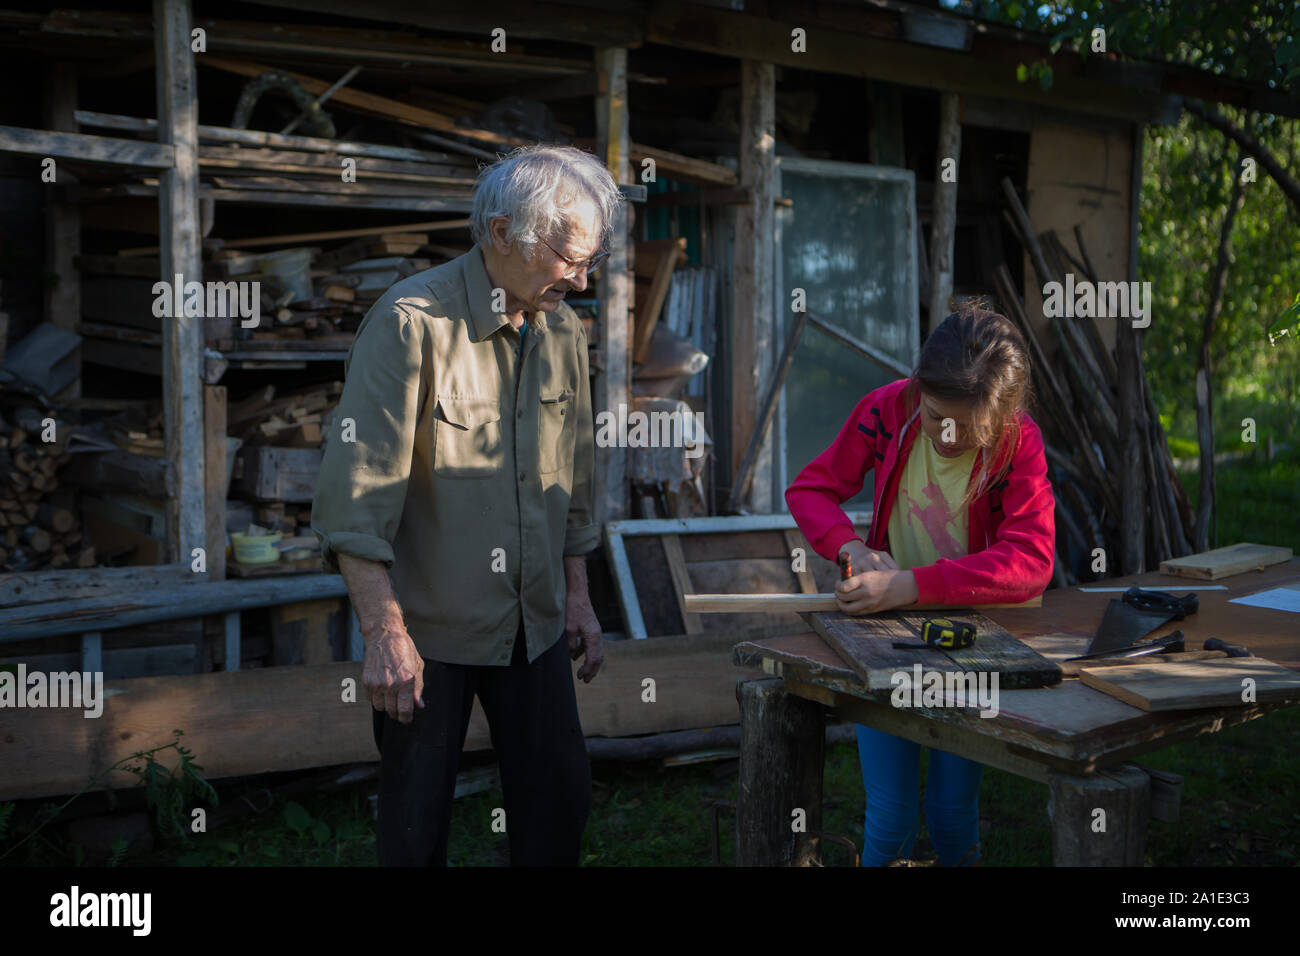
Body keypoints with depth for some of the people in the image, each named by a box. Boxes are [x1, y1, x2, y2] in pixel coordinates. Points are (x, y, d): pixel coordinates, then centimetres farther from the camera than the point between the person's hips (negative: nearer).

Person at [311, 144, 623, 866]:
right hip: (429, 628, -5)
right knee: (416, 829, 6)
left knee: (559, 806, 12)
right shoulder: (411, 323, -15)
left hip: (534, 625, 6)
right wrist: (384, 633, -22)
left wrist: (577, 595, 15)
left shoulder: (562, 331, 6)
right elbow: (355, 493, -19)